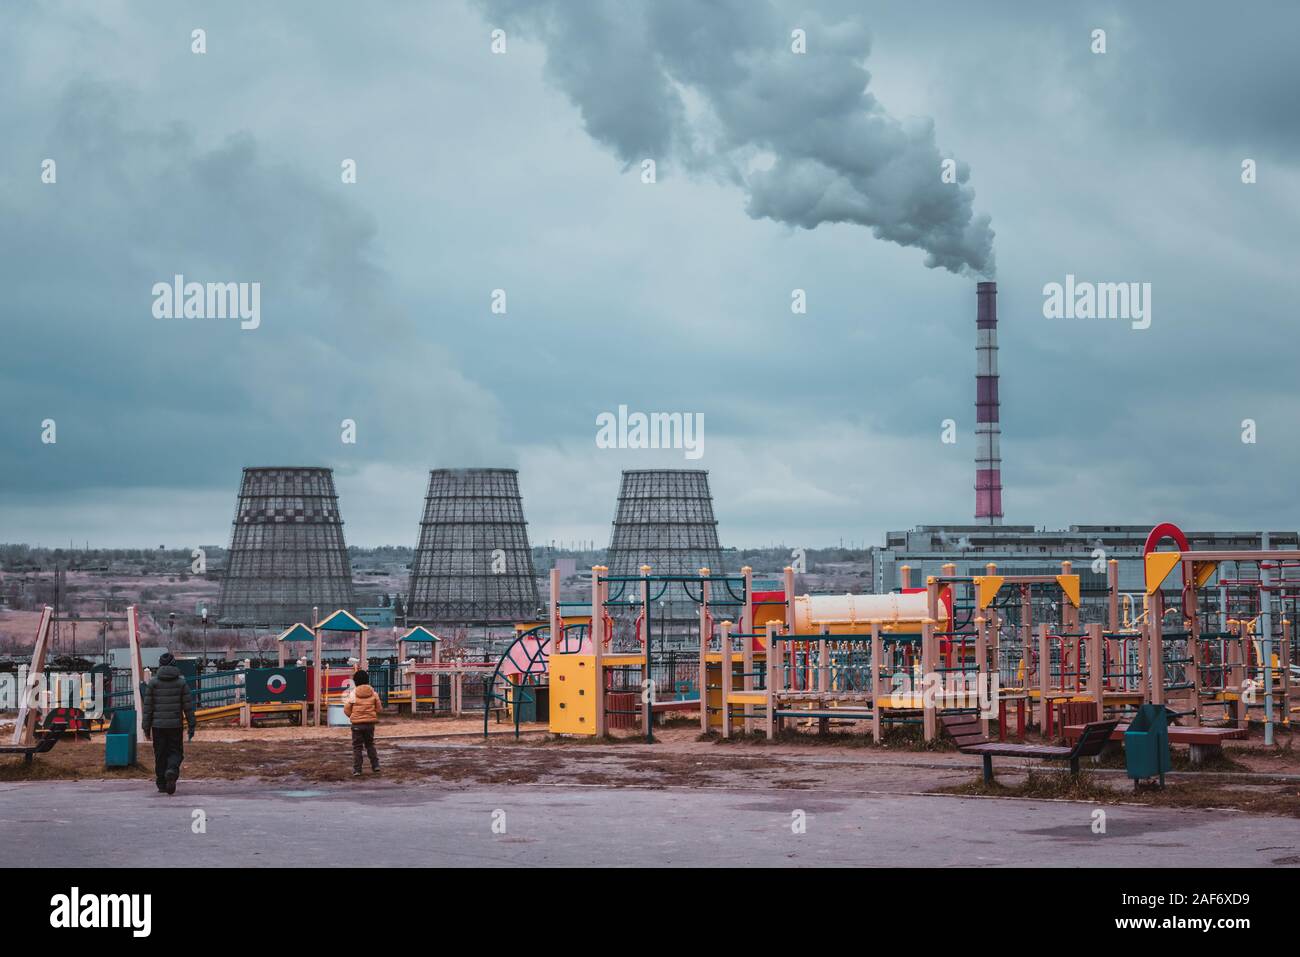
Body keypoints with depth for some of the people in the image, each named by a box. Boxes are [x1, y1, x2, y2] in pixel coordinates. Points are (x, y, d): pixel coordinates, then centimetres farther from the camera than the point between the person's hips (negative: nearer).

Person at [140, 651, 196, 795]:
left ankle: (162, 783, 10)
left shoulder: (153, 682, -1)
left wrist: (146, 728, 5)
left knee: (160, 754, 9)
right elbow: (188, 706, 0)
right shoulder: (181, 682, 0)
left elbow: (147, 706, 0)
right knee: (175, 751, 7)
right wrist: (191, 725, 5)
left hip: (158, 724, 0)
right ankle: (172, 771, -23)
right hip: (176, 724, 0)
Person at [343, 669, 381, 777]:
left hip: (357, 724, -2)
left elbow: (346, 710, -4)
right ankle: (375, 765, 15)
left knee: (357, 747, 4)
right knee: (370, 744, 20)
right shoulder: (373, 693, -1)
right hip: (370, 723, 2)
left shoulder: (353, 693, -7)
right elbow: (379, 708, 4)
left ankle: (357, 770, 1)